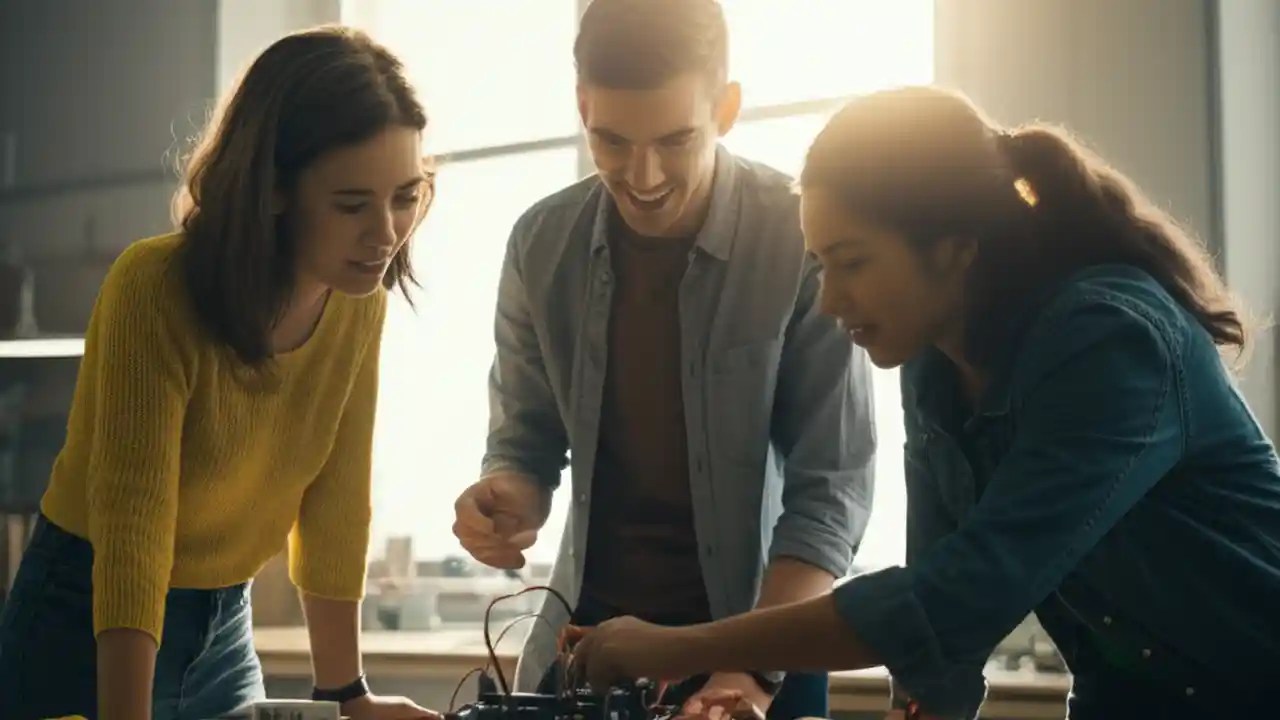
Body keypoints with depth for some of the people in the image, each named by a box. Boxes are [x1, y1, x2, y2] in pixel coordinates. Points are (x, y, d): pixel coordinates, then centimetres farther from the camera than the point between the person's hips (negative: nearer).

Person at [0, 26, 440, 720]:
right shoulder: (156, 290, -25)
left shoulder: (360, 299, -7)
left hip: (224, 626, 6)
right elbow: (132, 526, -32)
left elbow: (335, 503, -2)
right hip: (91, 629, -5)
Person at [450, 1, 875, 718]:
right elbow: (529, 439, 3)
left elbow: (832, 488, -18)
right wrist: (512, 494, -20)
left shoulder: (806, 241, -17)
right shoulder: (542, 245, -7)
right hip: (587, 632, 3)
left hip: (757, 635, -3)